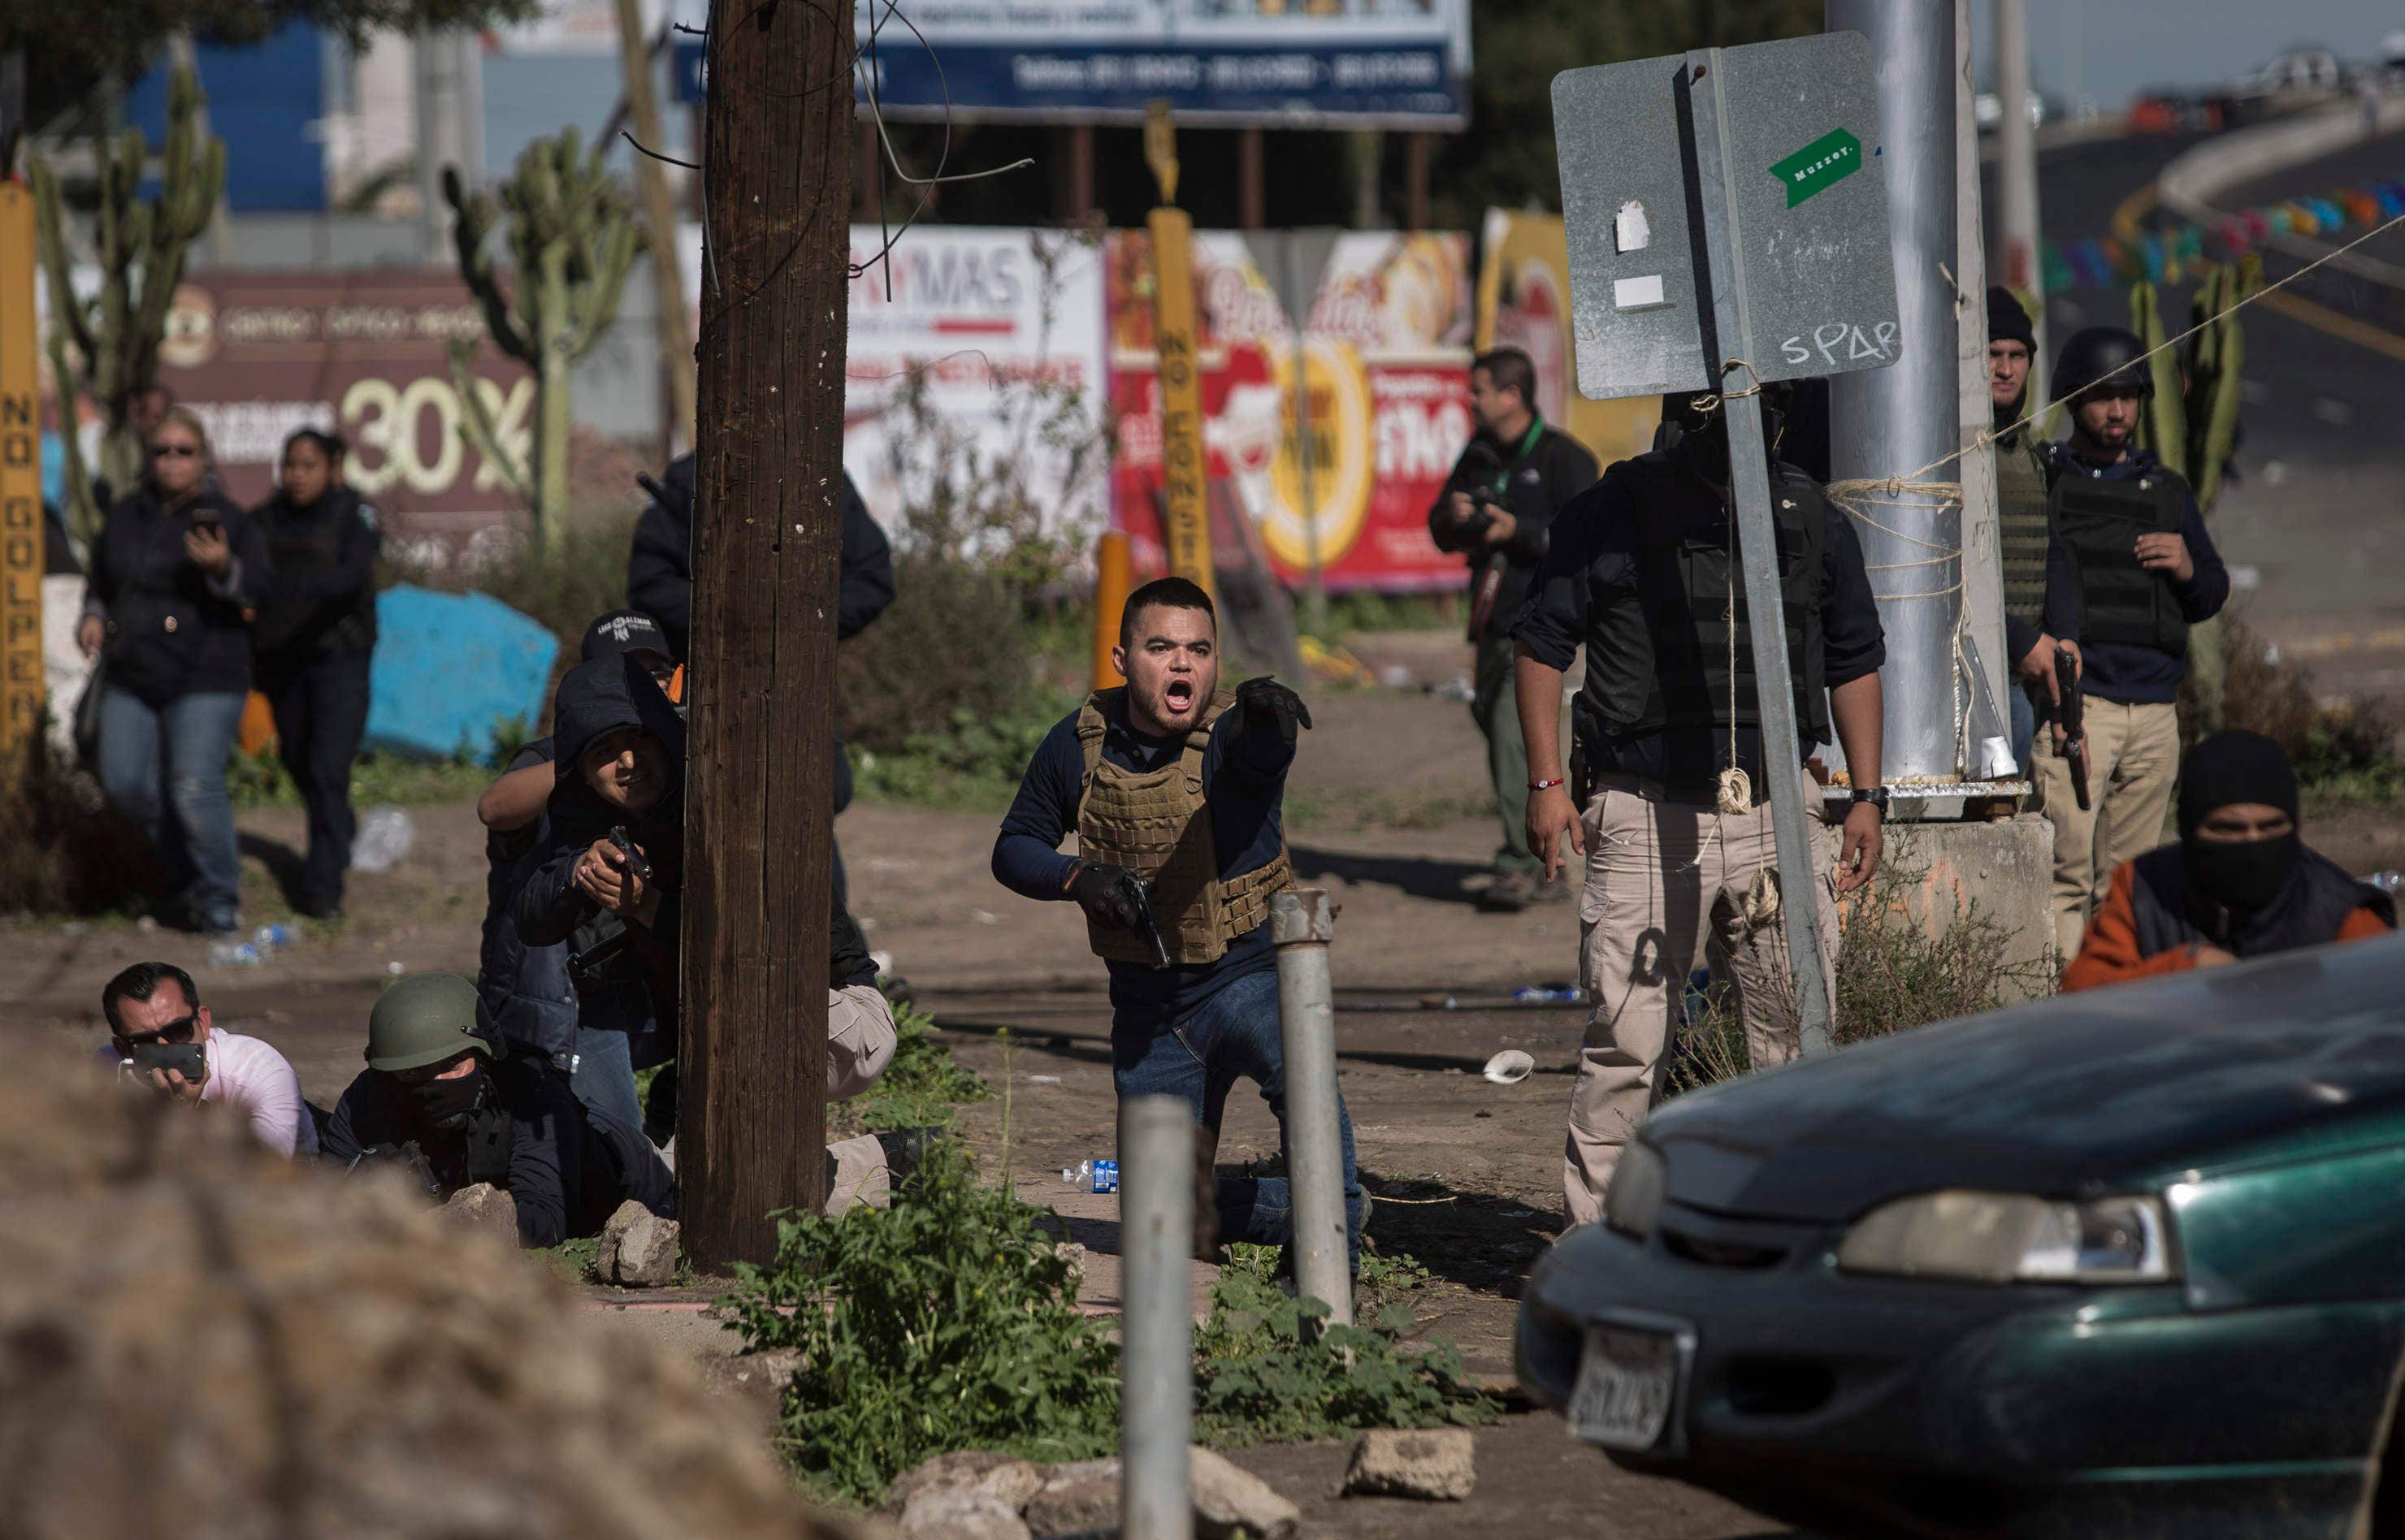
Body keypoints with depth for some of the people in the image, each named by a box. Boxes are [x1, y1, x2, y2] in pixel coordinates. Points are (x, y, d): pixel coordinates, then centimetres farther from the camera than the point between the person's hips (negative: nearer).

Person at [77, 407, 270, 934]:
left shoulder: (229, 520, -3)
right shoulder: (127, 516, 10)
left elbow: (256, 591, -13)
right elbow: (101, 579, 23)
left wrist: (223, 569, -33)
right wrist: (94, 615, 2)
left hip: (204, 678, -5)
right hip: (131, 675, 5)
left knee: (196, 788, -13)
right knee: (126, 783, 1)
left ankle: (221, 898, 3)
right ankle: (190, 876, 21)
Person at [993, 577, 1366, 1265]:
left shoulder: (1231, 733, -16)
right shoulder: (1078, 745, -3)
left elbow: (1257, 754, -42)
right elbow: (1015, 848, 7)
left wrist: (1262, 717, -67)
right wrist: (1078, 877, -15)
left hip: (1247, 971, -4)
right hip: (1148, 1003, 4)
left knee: (1297, 1064, -39)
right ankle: (1303, 1207, 33)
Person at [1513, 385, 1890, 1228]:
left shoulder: (1813, 520, 9)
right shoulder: (1614, 512, -3)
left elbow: (1854, 661, 19)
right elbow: (1542, 643, 4)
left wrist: (1866, 796, 14)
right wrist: (1547, 781, -3)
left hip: (1775, 811, 3)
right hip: (1646, 811, -3)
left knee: (1800, 1029, 4)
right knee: (1627, 1041, -4)